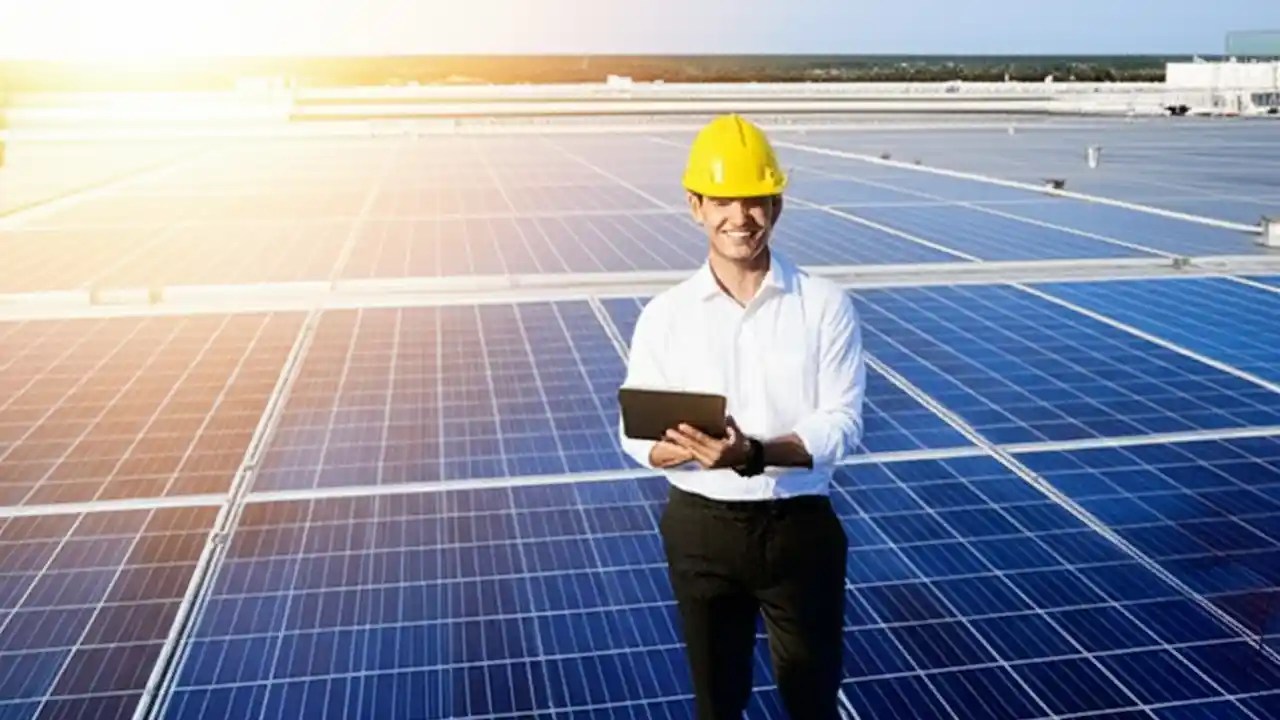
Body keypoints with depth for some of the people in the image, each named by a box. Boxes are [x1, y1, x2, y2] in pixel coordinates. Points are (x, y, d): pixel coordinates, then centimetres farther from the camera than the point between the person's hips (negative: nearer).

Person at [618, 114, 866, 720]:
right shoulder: (665, 315, -4)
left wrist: (754, 454, -30)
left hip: (800, 527, -1)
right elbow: (638, 436, -4)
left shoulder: (825, 306, -7)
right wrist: (693, 449, -26)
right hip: (700, 528, 1)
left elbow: (841, 425, -13)